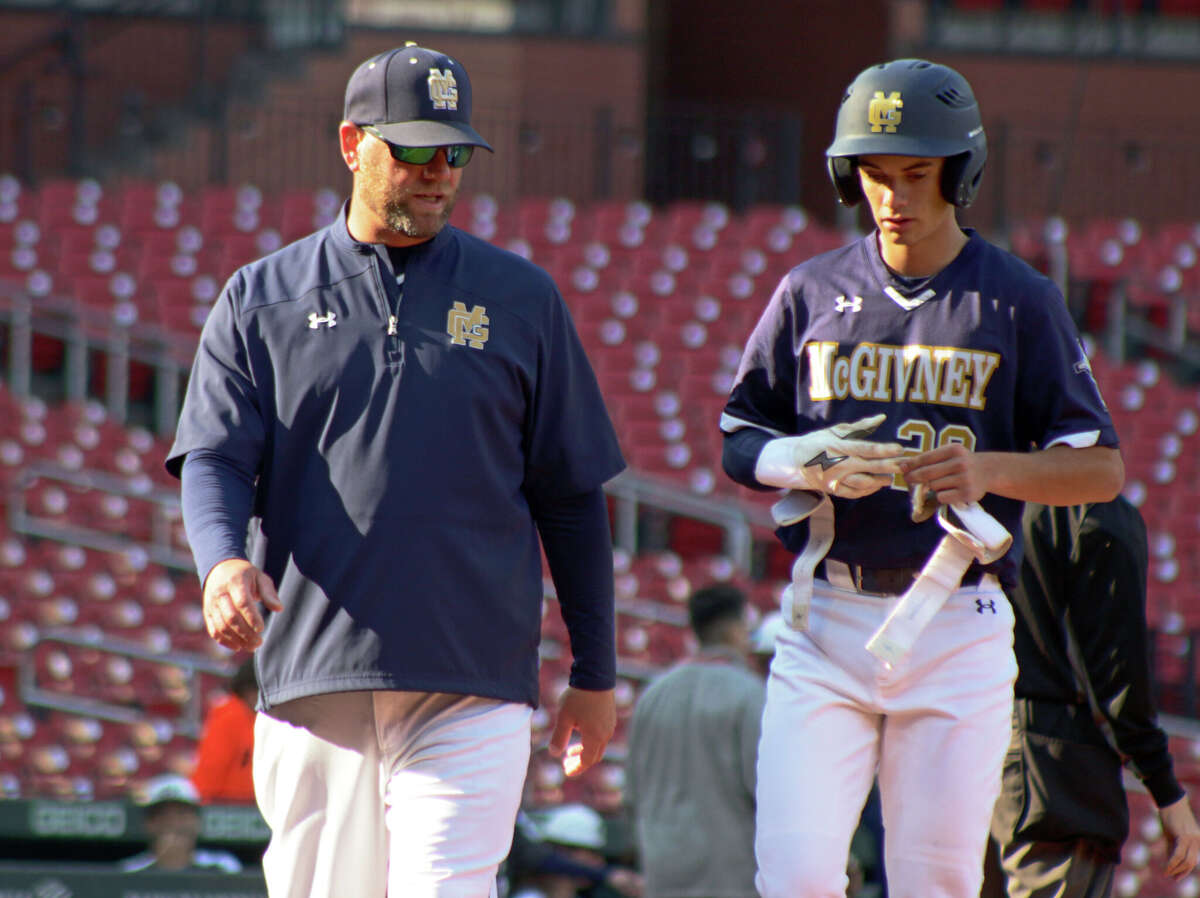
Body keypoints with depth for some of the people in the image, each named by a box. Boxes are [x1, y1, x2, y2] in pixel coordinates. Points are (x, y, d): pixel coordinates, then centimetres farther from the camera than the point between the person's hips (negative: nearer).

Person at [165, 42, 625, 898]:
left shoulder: (520, 299, 9)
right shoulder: (263, 299, 10)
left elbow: (573, 497, 11)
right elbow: (215, 459, 1)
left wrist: (596, 674, 9)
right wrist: (224, 562, -21)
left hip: (471, 690, -2)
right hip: (312, 680, 2)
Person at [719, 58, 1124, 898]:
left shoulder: (1019, 301, 1)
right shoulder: (812, 292, 9)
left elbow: (1102, 467, 0)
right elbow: (738, 443, 13)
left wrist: (989, 468, -19)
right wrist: (807, 461, -11)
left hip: (957, 630, -2)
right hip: (827, 619, 2)